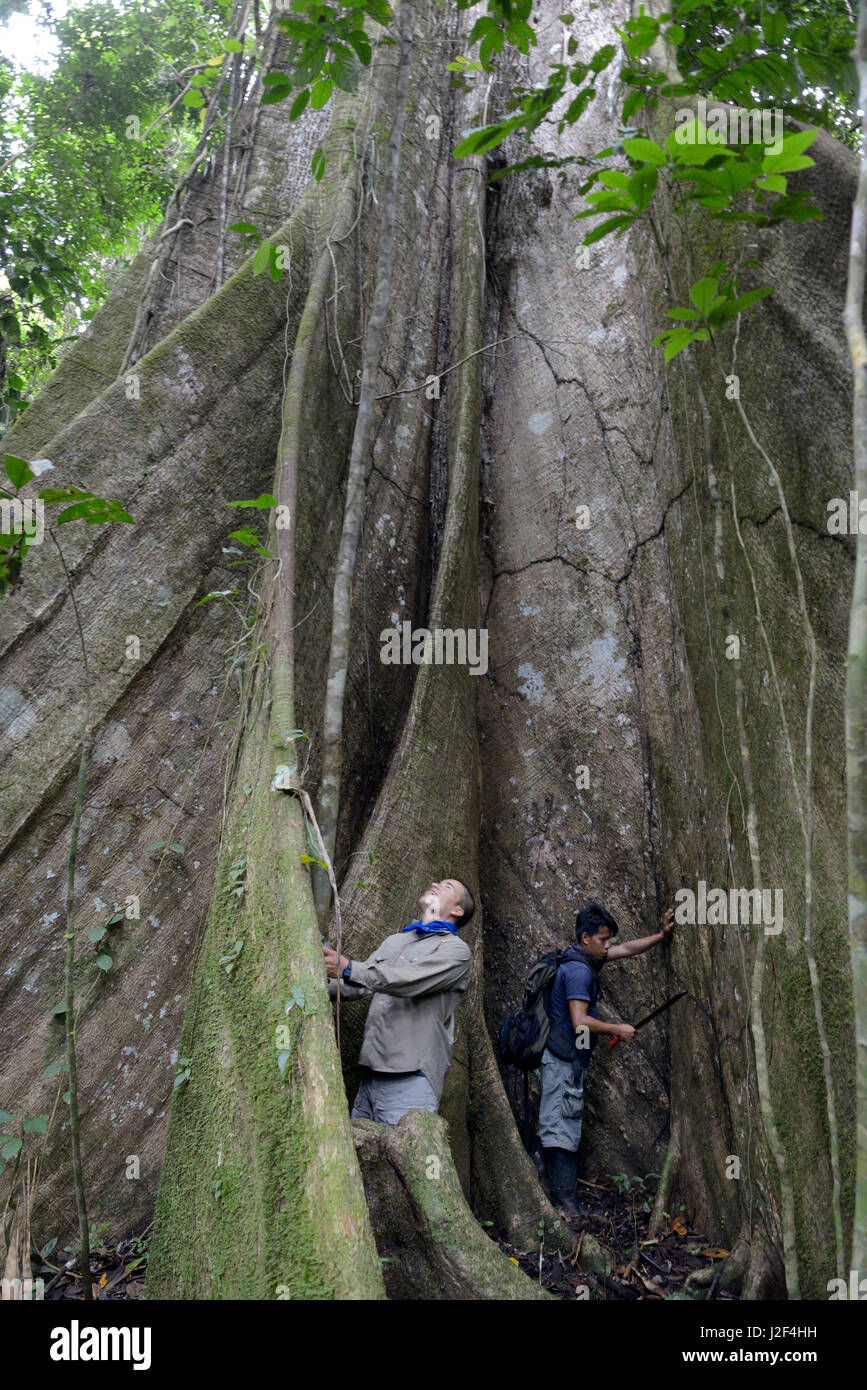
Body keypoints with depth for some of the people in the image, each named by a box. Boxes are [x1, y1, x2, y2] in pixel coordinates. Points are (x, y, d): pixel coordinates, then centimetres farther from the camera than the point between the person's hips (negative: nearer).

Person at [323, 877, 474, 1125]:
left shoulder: (456, 950, -2)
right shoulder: (395, 941, 23)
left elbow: (407, 980, -17)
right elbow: (357, 986, 21)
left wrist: (346, 968, -22)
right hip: (371, 1073, 7)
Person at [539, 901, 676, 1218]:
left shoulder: (586, 959, 12)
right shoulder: (578, 970, -18)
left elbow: (626, 949, 22)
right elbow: (580, 1022, -24)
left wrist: (662, 936, 16)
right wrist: (617, 1030, -12)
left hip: (571, 1059, 10)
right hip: (565, 1060, -10)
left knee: (564, 1126, 12)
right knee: (562, 1127, -8)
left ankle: (561, 1197, 17)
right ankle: (565, 1202, -6)